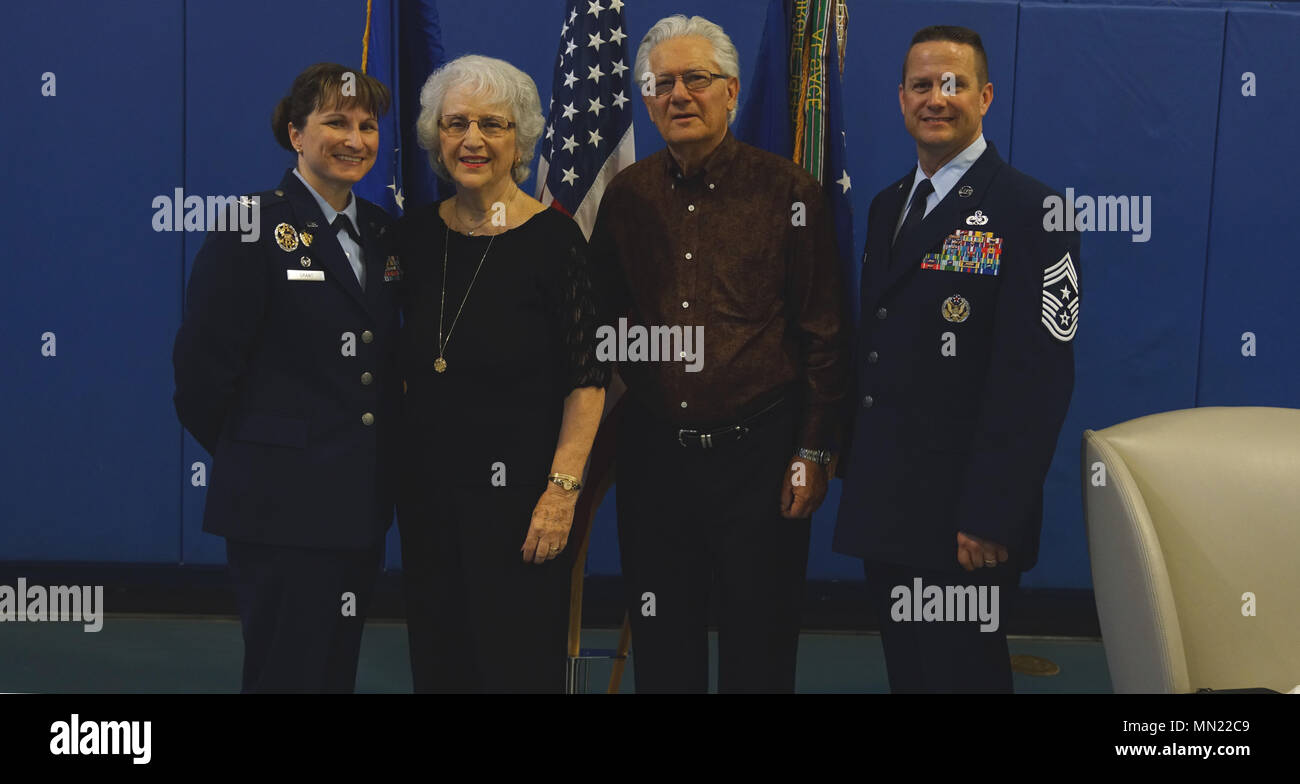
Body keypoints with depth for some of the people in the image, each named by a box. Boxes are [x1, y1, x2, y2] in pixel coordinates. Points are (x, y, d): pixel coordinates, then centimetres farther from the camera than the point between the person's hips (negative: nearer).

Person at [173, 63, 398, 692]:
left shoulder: (381, 232, 12)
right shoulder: (253, 229, -8)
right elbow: (201, 368, -10)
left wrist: (376, 462, 9)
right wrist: (251, 455, -1)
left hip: (361, 504, 6)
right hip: (283, 505, -6)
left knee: (338, 671, 14)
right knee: (288, 672, 1)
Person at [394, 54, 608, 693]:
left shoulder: (552, 238, -10)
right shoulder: (415, 233, 5)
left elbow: (587, 381, -11)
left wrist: (563, 488, -17)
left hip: (516, 488, -5)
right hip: (426, 484, 5)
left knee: (518, 663, 3)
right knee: (437, 662, 13)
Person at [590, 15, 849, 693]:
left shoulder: (787, 192, -3)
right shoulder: (626, 196, 6)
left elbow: (823, 335, -3)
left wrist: (812, 453, -6)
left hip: (758, 455, -3)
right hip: (652, 454, 3)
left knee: (759, 651, 8)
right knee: (660, 650, 13)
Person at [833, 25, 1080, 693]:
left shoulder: (1029, 211, -12)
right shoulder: (887, 205, 13)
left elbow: (1038, 379, -17)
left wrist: (992, 517, -19)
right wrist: (852, 462, 11)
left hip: (963, 519, -7)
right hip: (884, 507, 7)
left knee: (961, 669, 5)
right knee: (904, 668, 16)